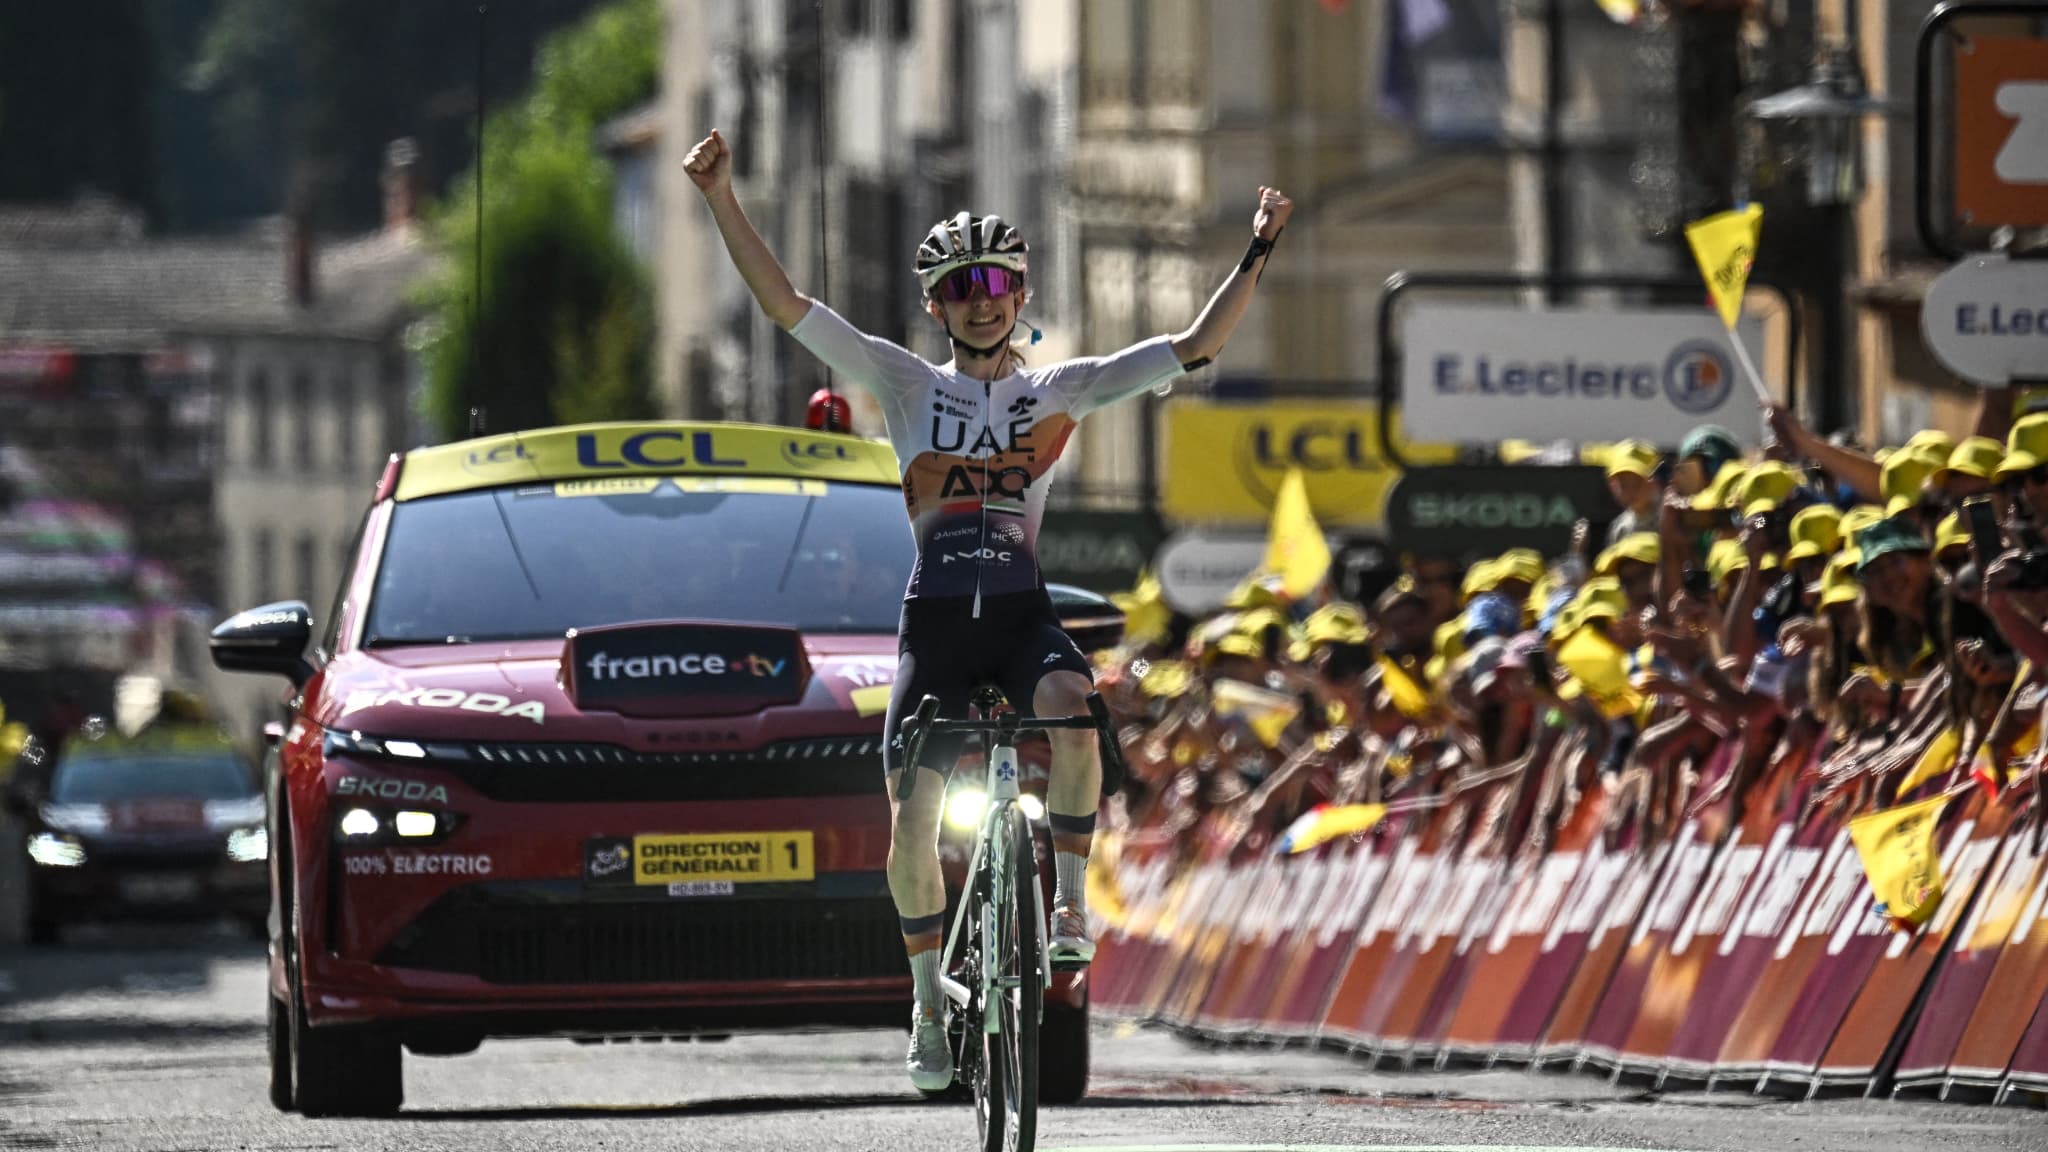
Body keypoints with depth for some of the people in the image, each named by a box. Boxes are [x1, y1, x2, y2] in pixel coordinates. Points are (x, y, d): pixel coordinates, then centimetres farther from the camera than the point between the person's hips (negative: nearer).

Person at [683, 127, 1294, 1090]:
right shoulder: (907, 385, 7)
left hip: (1022, 616, -1)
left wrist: (1256, 254, -4)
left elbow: (1193, 349, 4)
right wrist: (722, 202, -7)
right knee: (910, 819, -10)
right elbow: (785, 306, 2)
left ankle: (1068, 903, -17)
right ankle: (929, 1004, 9)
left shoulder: (1059, 391, 8)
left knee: (1074, 711, -35)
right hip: (935, 618, 1)